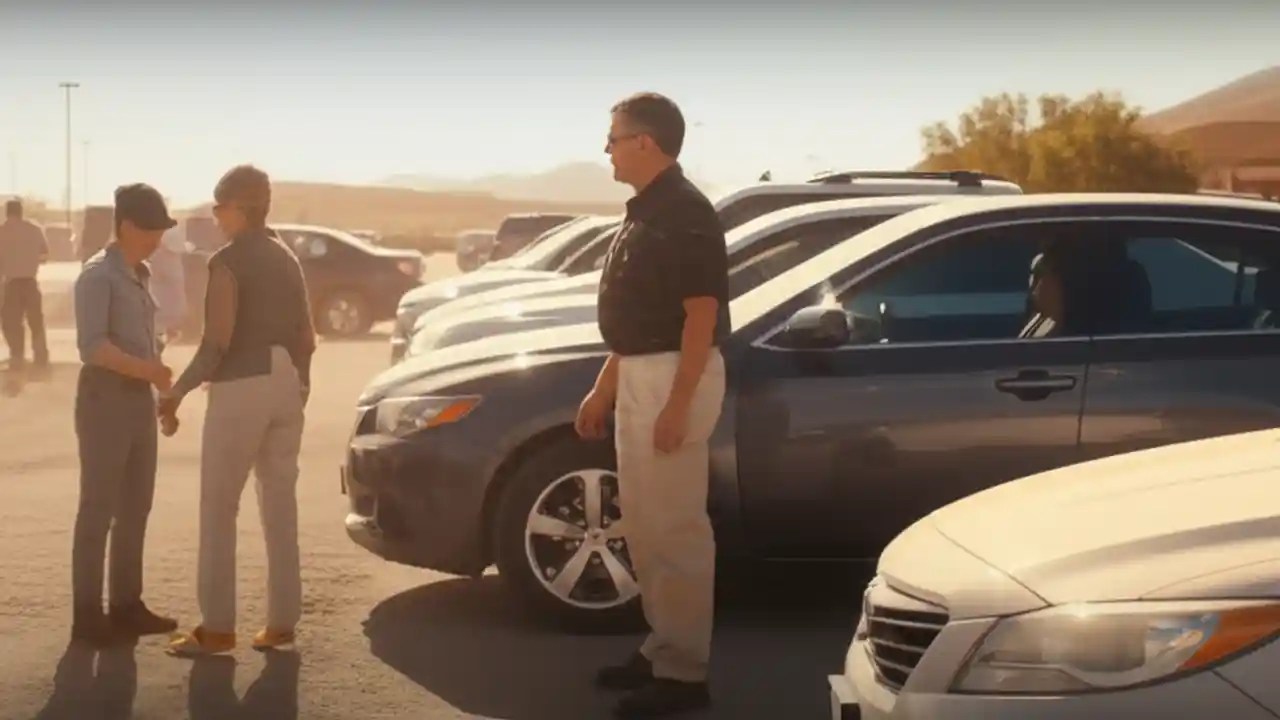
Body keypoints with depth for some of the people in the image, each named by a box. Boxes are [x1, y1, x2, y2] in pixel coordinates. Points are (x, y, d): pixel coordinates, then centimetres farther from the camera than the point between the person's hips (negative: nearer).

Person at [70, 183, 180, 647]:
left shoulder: (139, 275, 15)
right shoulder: (98, 275, -12)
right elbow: (92, 345, -21)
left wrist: (156, 376, 11)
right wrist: (147, 369, -27)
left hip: (139, 398, 9)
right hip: (106, 396, -9)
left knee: (135, 506, 12)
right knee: (99, 508, -5)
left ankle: (126, 605, 21)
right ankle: (88, 614, 0)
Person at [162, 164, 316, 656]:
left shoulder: (227, 262, -11)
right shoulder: (287, 261, 12)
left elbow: (217, 341, -18)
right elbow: (306, 338, 13)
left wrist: (179, 390, -9)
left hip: (240, 387, -7)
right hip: (285, 385, 7)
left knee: (219, 508, -1)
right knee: (280, 505, 9)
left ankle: (217, 626, -2)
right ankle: (282, 620, 10)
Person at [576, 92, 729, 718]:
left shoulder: (686, 213, -16)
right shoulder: (643, 212, 14)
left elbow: (702, 314, -20)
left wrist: (678, 405, -23)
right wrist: (604, 387, 20)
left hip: (674, 377, -10)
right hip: (639, 376, 10)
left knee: (676, 525, -6)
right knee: (644, 522, 15)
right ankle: (663, 647, 24)